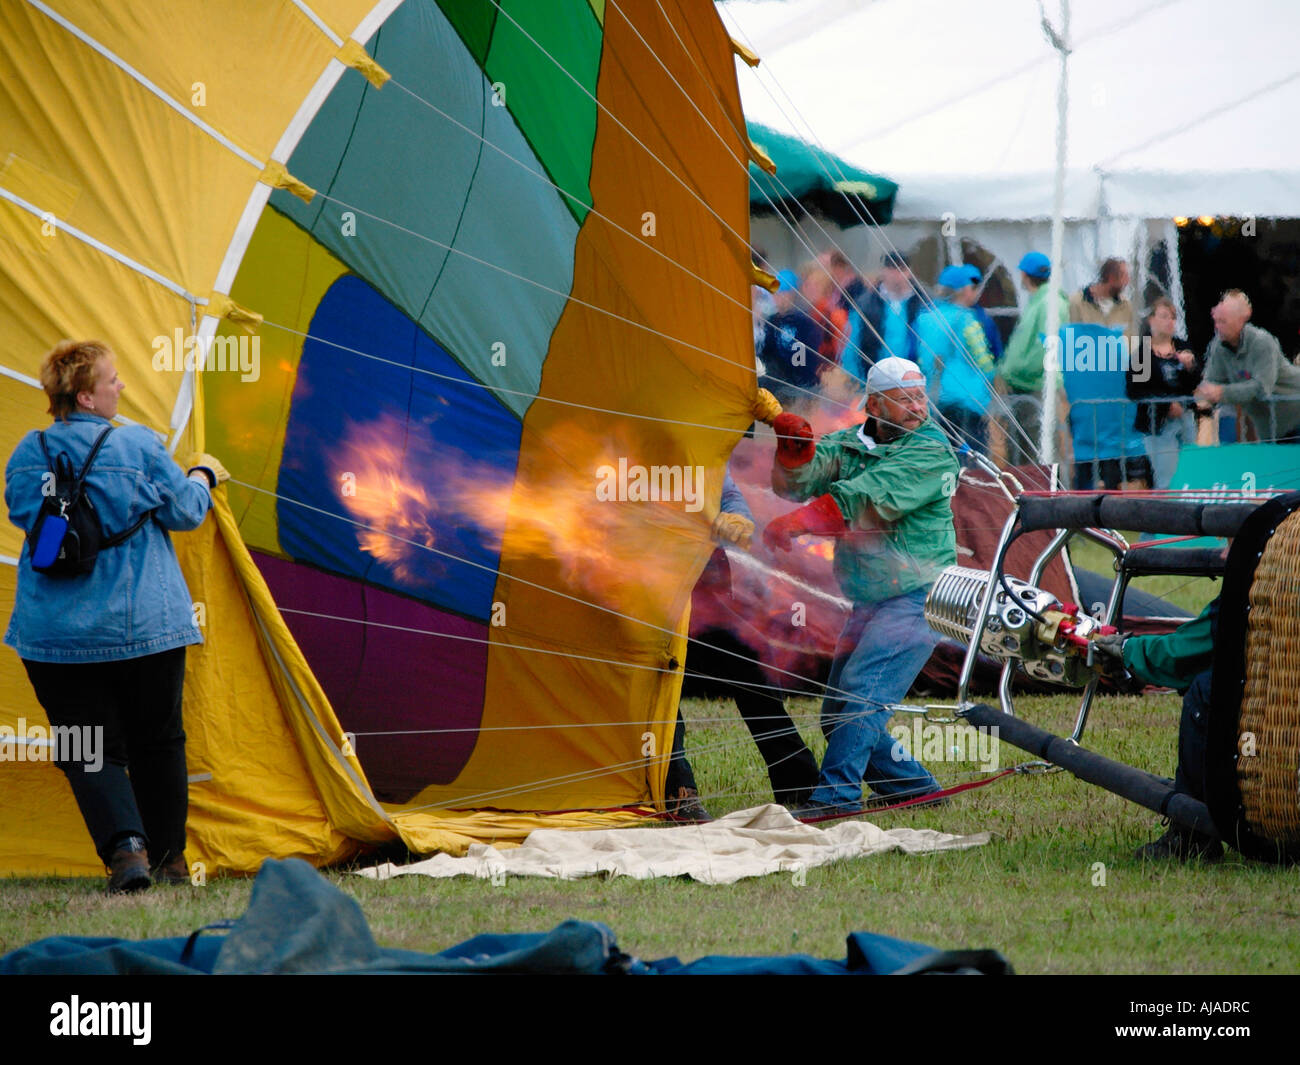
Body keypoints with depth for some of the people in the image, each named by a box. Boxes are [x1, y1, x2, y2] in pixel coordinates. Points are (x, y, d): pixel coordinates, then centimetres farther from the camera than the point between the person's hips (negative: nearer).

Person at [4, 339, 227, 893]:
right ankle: (169, 858, 23)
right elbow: (184, 511, 0)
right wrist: (202, 475, 21)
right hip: (145, 627, -2)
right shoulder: (139, 447, -10)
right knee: (157, 742, 15)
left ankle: (125, 847, -19)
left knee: (89, 749, 3)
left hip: (55, 635, 2)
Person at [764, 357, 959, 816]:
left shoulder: (931, 452, -10)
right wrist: (793, 448, -25)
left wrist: (795, 524, -26)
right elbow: (796, 482, -3)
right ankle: (915, 786, 19)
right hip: (868, 601, 8)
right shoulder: (848, 445, 9)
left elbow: (867, 498, -22)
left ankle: (837, 794, -23)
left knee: (862, 690, -22)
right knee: (837, 713, 10)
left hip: (917, 596, -8)